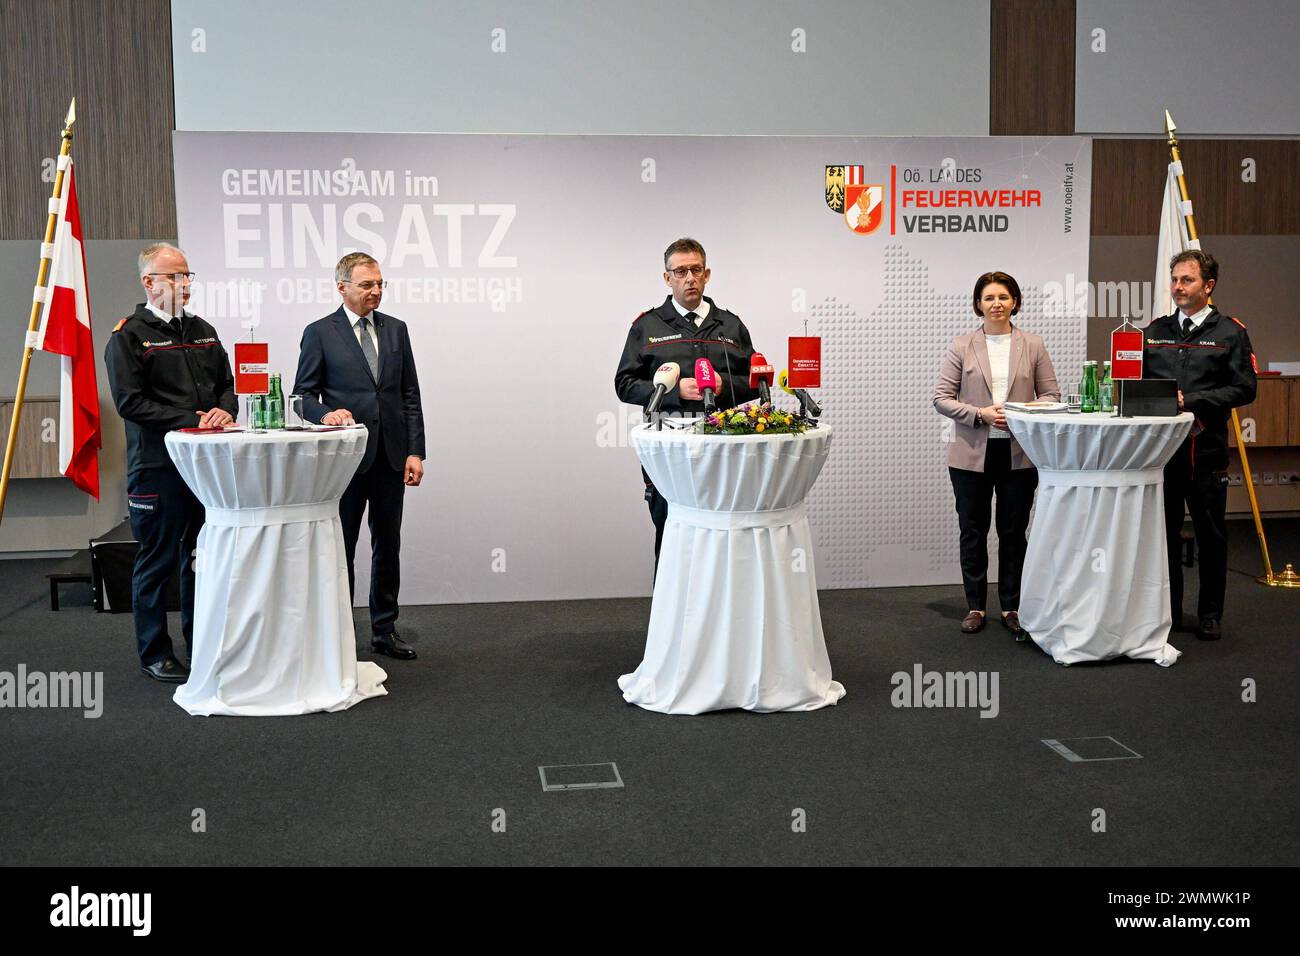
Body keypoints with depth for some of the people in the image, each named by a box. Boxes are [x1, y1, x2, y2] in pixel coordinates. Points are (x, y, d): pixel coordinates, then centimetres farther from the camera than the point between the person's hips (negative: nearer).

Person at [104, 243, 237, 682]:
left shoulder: (202, 330, 16)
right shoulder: (129, 336, -5)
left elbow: (226, 383, 19)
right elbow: (129, 402, -12)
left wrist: (224, 410, -4)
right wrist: (190, 421, -16)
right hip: (158, 466, -6)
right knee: (157, 561, 2)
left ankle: (203, 645, 25)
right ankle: (155, 654, 14)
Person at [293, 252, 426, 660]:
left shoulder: (396, 329, 9)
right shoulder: (319, 333, -2)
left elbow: (410, 394, 8)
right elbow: (303, 394, 0)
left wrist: (415, 451, 2)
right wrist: (325, 414, -22)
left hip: (390, 456, 4)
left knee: (388, 547, 10)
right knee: (341, 548, 5)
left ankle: (385, 630, 21)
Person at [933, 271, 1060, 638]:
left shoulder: (1033, 346, 4)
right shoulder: (961, 346, 1)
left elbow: (1051, 395, 6)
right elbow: (942, 398, -1)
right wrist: (980, 414, -15)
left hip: (1019, 453, 1)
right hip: (972, 453, 0)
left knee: (1014, 532, 8)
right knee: (972, 532, 7)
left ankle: (1012, 608, 19)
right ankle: (975, 606, 19)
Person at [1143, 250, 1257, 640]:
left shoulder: (1230, 333, 1)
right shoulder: (1155, 331, 11)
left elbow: (1244, 388, -5)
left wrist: (1191, 401, -14)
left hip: (1206, 450, -3)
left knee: (1211, 535, 6)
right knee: (1164, 532, 8)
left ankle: (1210, 614, 18)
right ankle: (1167, 610, 20)